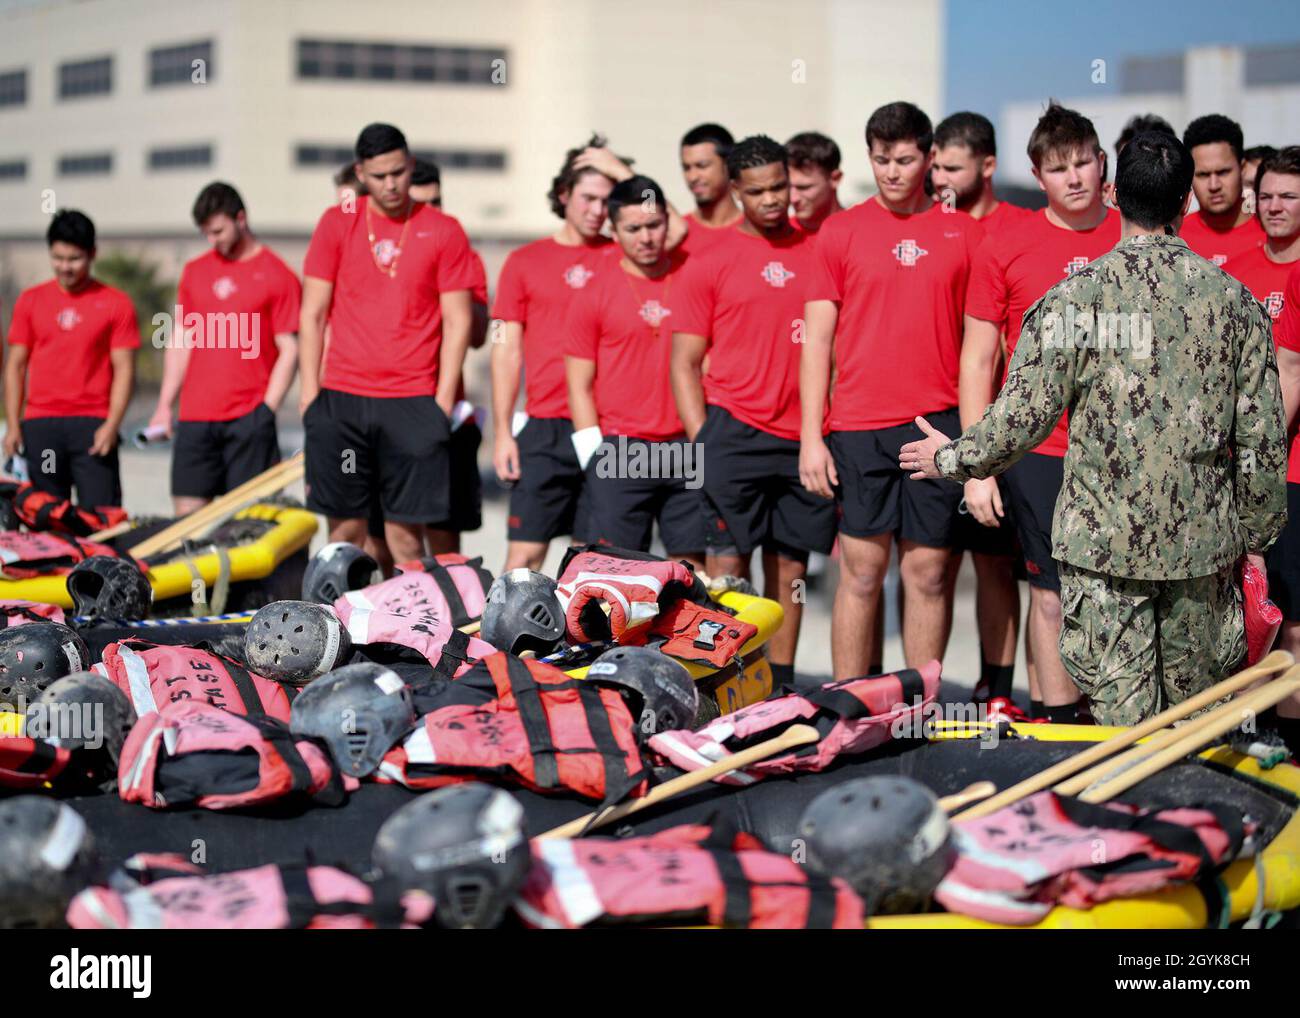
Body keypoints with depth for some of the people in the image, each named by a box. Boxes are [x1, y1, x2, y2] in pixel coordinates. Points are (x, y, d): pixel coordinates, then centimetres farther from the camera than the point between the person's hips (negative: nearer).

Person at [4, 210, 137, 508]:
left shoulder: (116, 304, 4)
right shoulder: (30, 301, 11)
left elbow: (124, 369, 1)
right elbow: (16, 365, 12)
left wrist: (111, 425, -10)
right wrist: (13, 425, 4)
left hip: (93, 425, -2)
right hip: (39, 425, 2)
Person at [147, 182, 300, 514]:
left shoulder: (278, 276, 0)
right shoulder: (194, 271, 16)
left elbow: (289, 352, -3)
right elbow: (181, 341, 18)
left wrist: (266, 410, -11)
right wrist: (164, 405, 10)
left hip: (249, 419, -4)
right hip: (195, 417, 4)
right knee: (187, 512, -1)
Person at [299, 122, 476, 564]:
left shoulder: (444, 232, 4)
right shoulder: (336, 224, 7)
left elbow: (457, 322, 4)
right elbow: (312, 314, 8)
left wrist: (443, 400, -3)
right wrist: (310, 392, 2)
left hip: (414, 403, -1)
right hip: (341, 399, 1)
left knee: (406, 531, -2)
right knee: (345, 526, 2)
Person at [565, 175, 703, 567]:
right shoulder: (594, 294, 4)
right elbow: (580, 384, 5)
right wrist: (596, 456, -4)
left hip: (688, 448, 2)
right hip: (620, 450, -2)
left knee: (693, 564, 3)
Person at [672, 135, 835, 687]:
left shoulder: (817, 252, 11)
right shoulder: (710, 262, 3)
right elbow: (684, 362, 3)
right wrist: (703, 438, -7)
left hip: (804, 436, 3)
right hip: (735, 432, -3)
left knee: (791, 565, 7)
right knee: (728, 562, -5)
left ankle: (780, 686, 14)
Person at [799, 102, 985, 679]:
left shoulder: (964, 234, 8)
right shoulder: (840, 232, 6)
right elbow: (817, 339, 4)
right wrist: (811, 437, -3)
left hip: (939, 425, 1)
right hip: (858, 426, -1)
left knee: (929, 572, 3)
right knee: (861, 571, 0)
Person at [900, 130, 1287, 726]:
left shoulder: (1074, 298, -8)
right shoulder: (1234, 299, -1)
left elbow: (1023, 417, -8)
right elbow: (1263, 438, 2)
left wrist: (951, 459, 11)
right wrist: (1258, 536, 15)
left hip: (1103, 539, -2)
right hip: (1202, 542, 2)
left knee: (1122, 711, 3)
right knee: (1196, 707, 15)